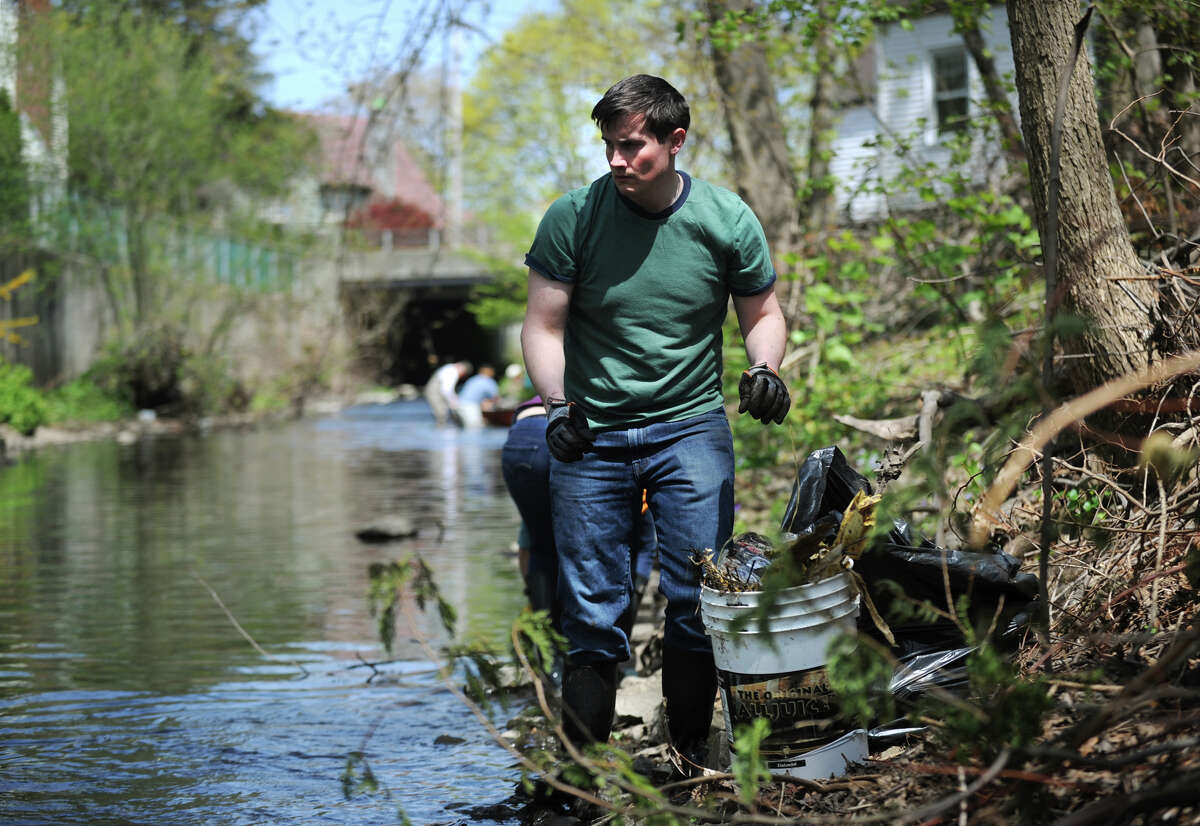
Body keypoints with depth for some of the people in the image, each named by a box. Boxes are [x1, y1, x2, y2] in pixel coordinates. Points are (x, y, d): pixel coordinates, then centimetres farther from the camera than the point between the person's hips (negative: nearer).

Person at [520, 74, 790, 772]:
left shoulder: (727, 220, -3)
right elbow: (543, 326, -2)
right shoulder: (573, 217, -5)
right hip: (592, 435, 0)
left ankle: (691, 758, 11)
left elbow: (763, 313, 10)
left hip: (691, 428, 0)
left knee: (698, 603, -2)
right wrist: (557, 406, -17)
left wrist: (766, 368, -10)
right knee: (593, 611, 0)